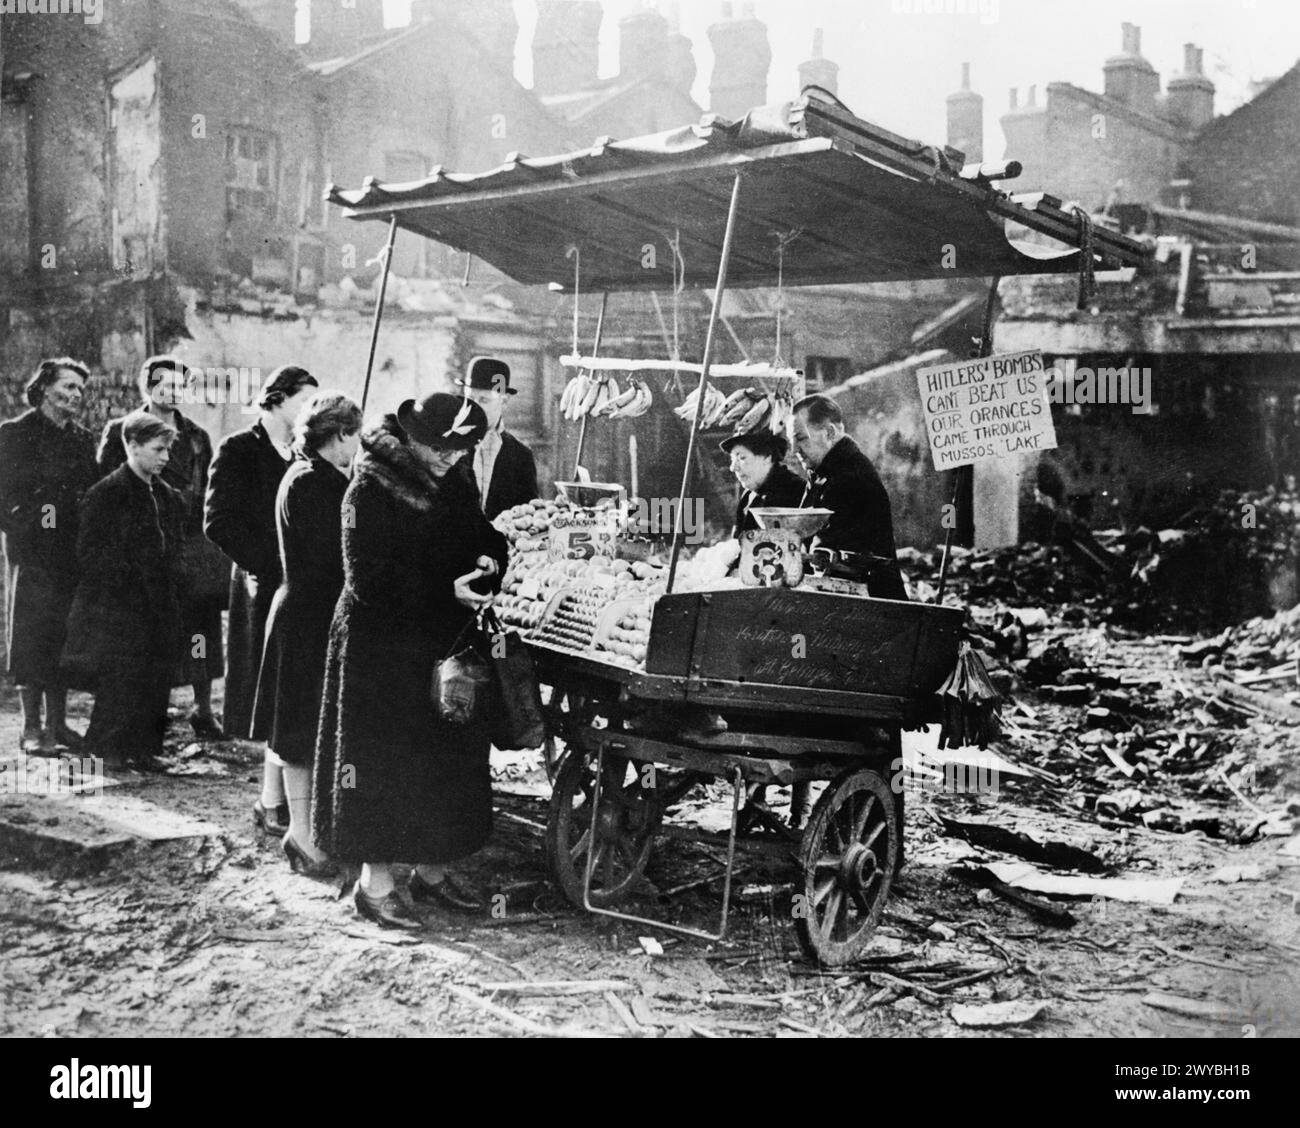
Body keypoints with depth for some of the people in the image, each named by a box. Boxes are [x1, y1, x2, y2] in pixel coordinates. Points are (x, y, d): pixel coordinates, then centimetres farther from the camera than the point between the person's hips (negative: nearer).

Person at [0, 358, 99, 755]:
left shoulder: (83, 439, 15)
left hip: (72, 551, 5)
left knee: (64, 636, 7)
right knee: (32, 635, -3)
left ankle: (58, 725, 14)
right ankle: (32, 728, 2)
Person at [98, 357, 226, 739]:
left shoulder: (197, 437, 13)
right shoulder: (120, 432, 4)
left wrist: (210, 541, 7)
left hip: (193, 547, 3)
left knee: (200, 624, 0)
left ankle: (203, 708, 9)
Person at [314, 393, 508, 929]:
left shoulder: (453, 486, 8)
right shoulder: (369, 492, -14)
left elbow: (483, 538, 17)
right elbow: (369, 583, -20)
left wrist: (487, 560, -8)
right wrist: (448, 590, -24)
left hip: (444, 645, 7)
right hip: (381, 650, -7)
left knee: (449, 759, 10)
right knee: (384, 763, -1)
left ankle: (431, 870, 24)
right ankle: (374, 884, 10)